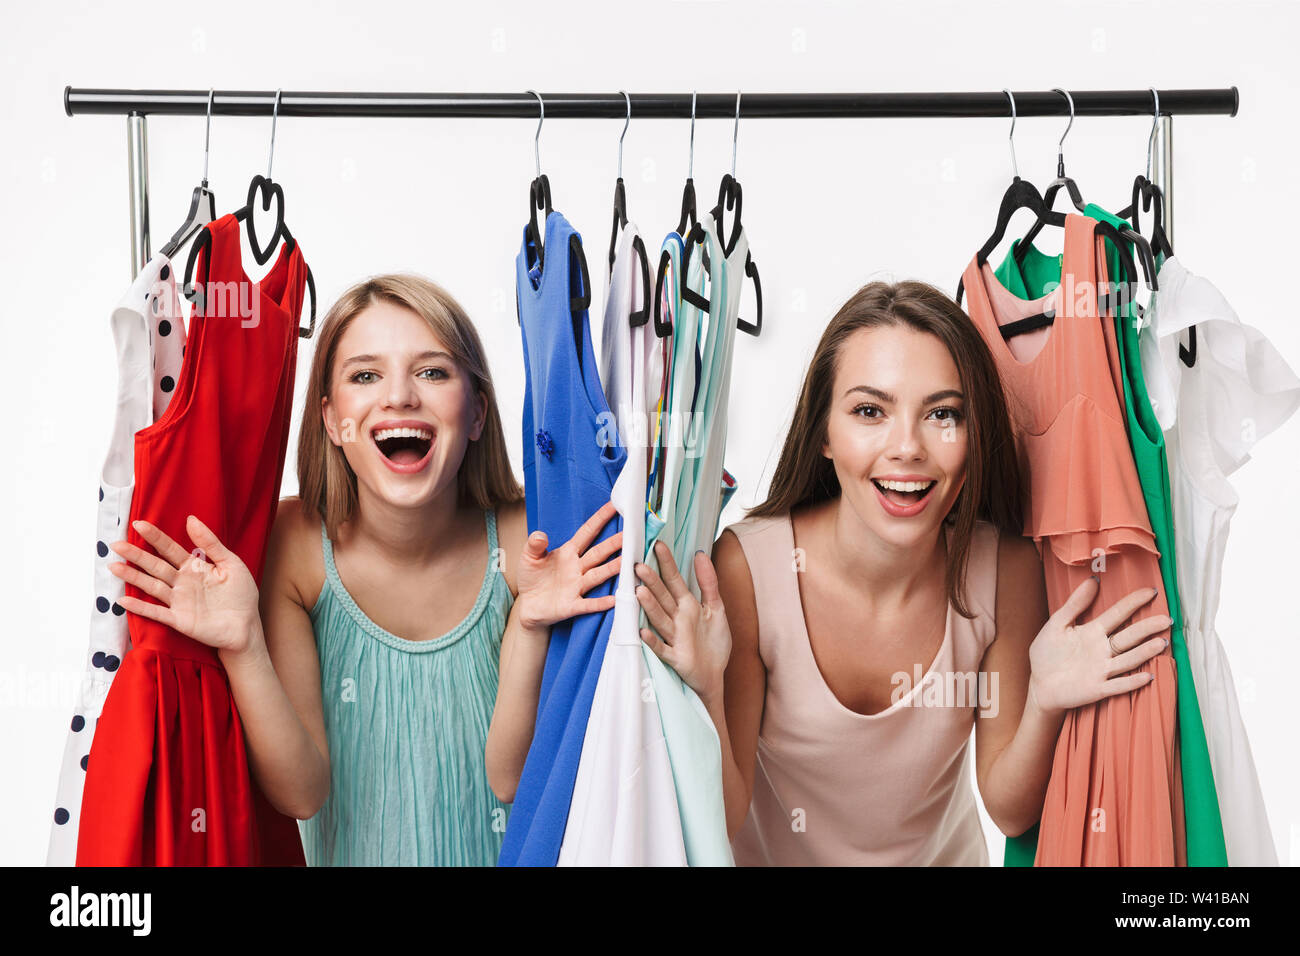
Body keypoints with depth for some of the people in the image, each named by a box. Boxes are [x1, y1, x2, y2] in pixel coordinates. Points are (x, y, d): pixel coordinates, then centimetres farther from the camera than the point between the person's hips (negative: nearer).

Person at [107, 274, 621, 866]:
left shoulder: (525, 544, -13)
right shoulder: (290, 544, -12)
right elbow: (301, 793, -12)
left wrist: (528, 631, -24)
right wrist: (244, 647, -25)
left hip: (499, 854, 0)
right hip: (354, 854, 1)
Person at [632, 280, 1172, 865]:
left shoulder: (1009, 570, -16)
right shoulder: (745, 570, -22)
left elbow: (1009, 811, -8)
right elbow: (724, 823, -17)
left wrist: (1045, 704, -25)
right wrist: (708, 692, -34)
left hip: (946, 856, 2)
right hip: (778, 859, -2)